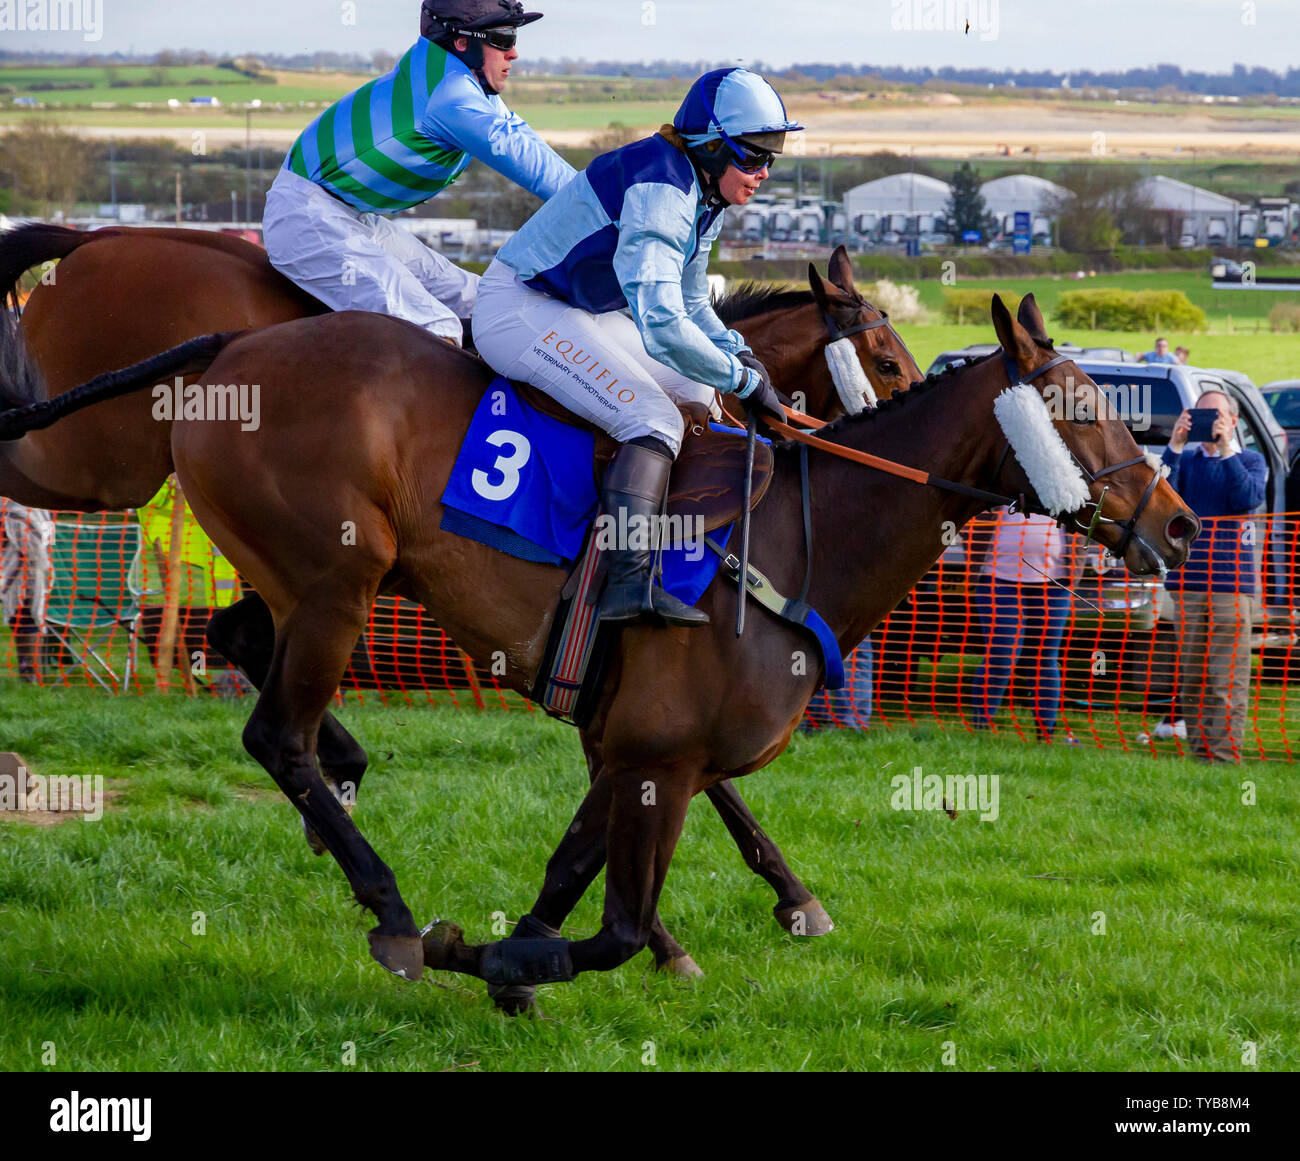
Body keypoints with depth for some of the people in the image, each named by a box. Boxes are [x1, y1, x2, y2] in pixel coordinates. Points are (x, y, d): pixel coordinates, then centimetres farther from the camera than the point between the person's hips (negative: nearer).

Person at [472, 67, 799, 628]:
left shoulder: (705, 196, 6)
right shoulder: (660, 191, -27)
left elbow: (691, 304, 20)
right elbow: (662, 324, -37)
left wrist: (737, 351, 1)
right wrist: (743, 379, -27)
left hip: (580, 313, 11)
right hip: (520, 309, -11)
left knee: (698, 390, 15)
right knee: (654, 420, -24)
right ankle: (629, 582, -36)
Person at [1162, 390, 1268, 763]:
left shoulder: (1250, 461, 8)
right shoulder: (1186, 460, 13)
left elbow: (1248, 499, -12)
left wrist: (1226, 450, -14)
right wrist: (1174, 447, -12)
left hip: (1231, 580, -3)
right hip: (1188, 580, 3)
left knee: (1227, 677, -7)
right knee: (1191, 675, 3)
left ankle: (1224, 755, -8)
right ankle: (1199, 753, 8)